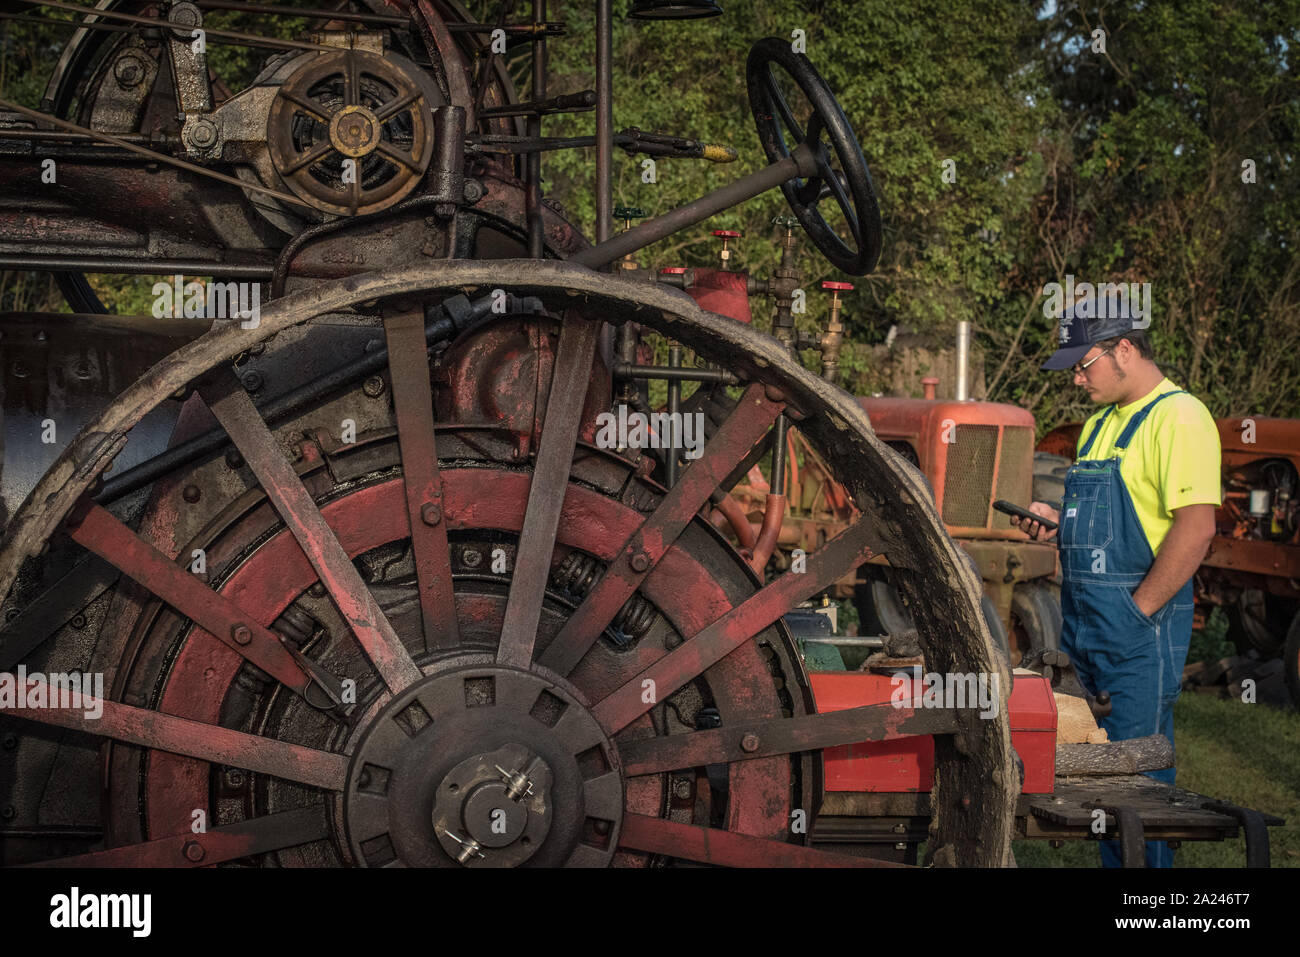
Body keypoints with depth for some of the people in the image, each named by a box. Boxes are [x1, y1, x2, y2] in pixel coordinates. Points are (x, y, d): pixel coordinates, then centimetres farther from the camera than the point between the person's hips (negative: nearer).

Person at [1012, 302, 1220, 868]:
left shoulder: (1178, 417, -13)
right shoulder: (1101, 423, 17)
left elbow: (1196, 526, -21)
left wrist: (1139, 610, -19)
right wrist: (1059, 524, 7)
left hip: (1140, 629, -9)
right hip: (1084, 628, 9)